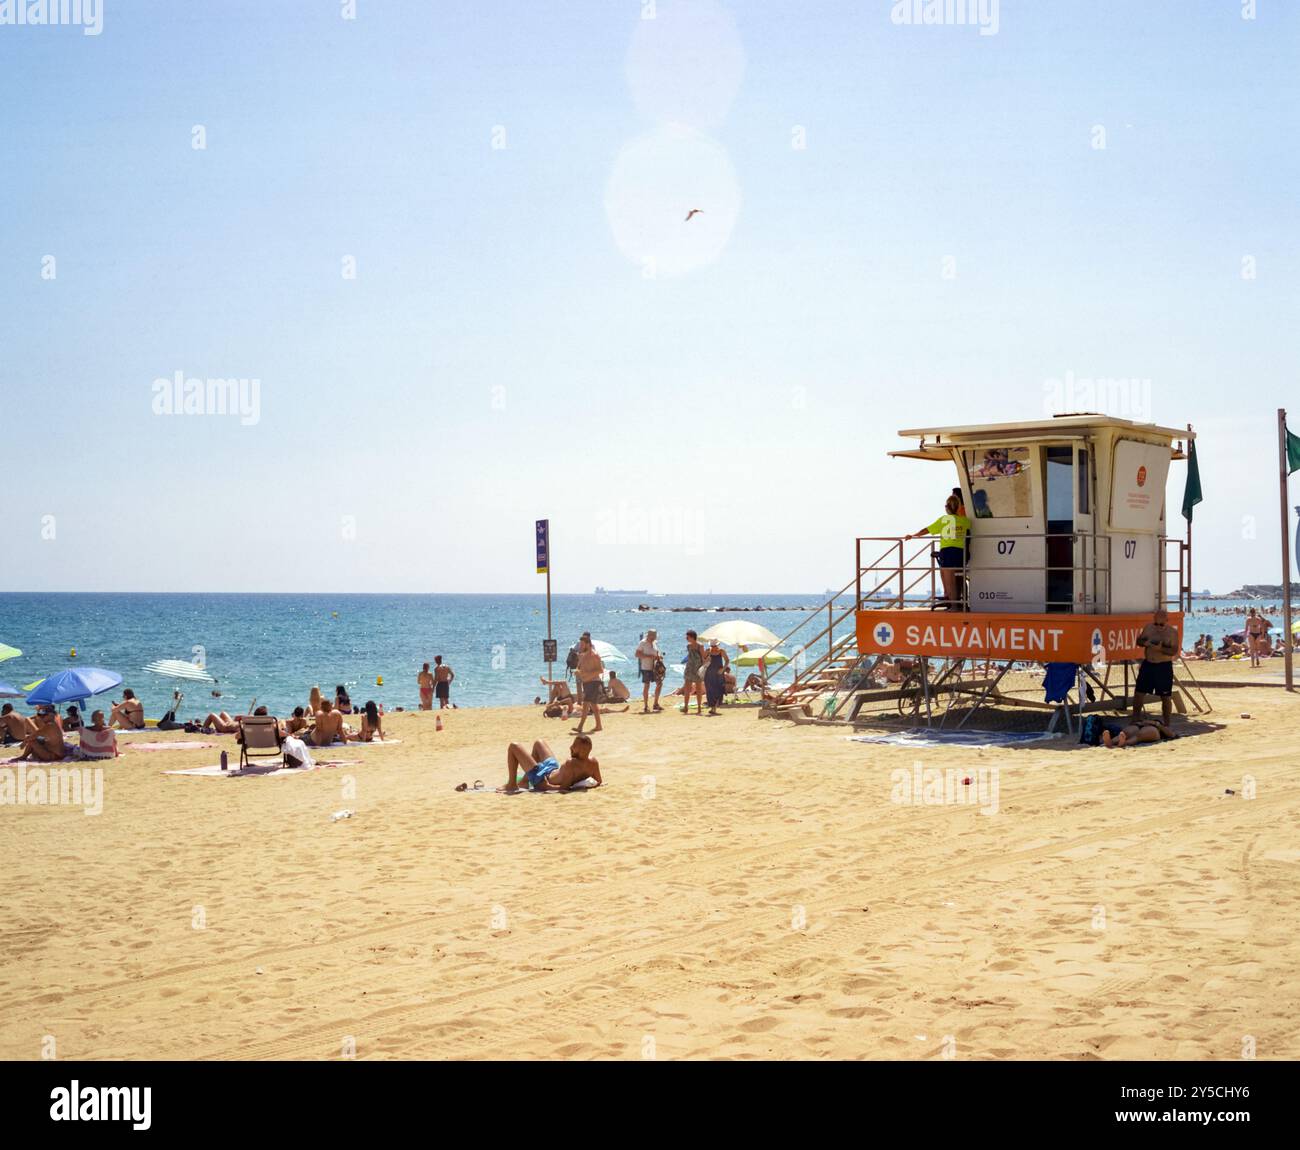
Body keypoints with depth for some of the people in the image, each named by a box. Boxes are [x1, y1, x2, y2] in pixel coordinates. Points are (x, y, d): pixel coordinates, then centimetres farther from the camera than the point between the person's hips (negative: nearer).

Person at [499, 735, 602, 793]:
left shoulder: (571, 763, -41)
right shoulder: (593, 761, -22)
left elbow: (563, 787, -39)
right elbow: (599, 781, -8)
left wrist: (547, 786, -27)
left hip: (542, 780, -8)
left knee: (513, 747, 2)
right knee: (538, 742, 32)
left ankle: (512, 784, 12)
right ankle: (524, 781, 39)